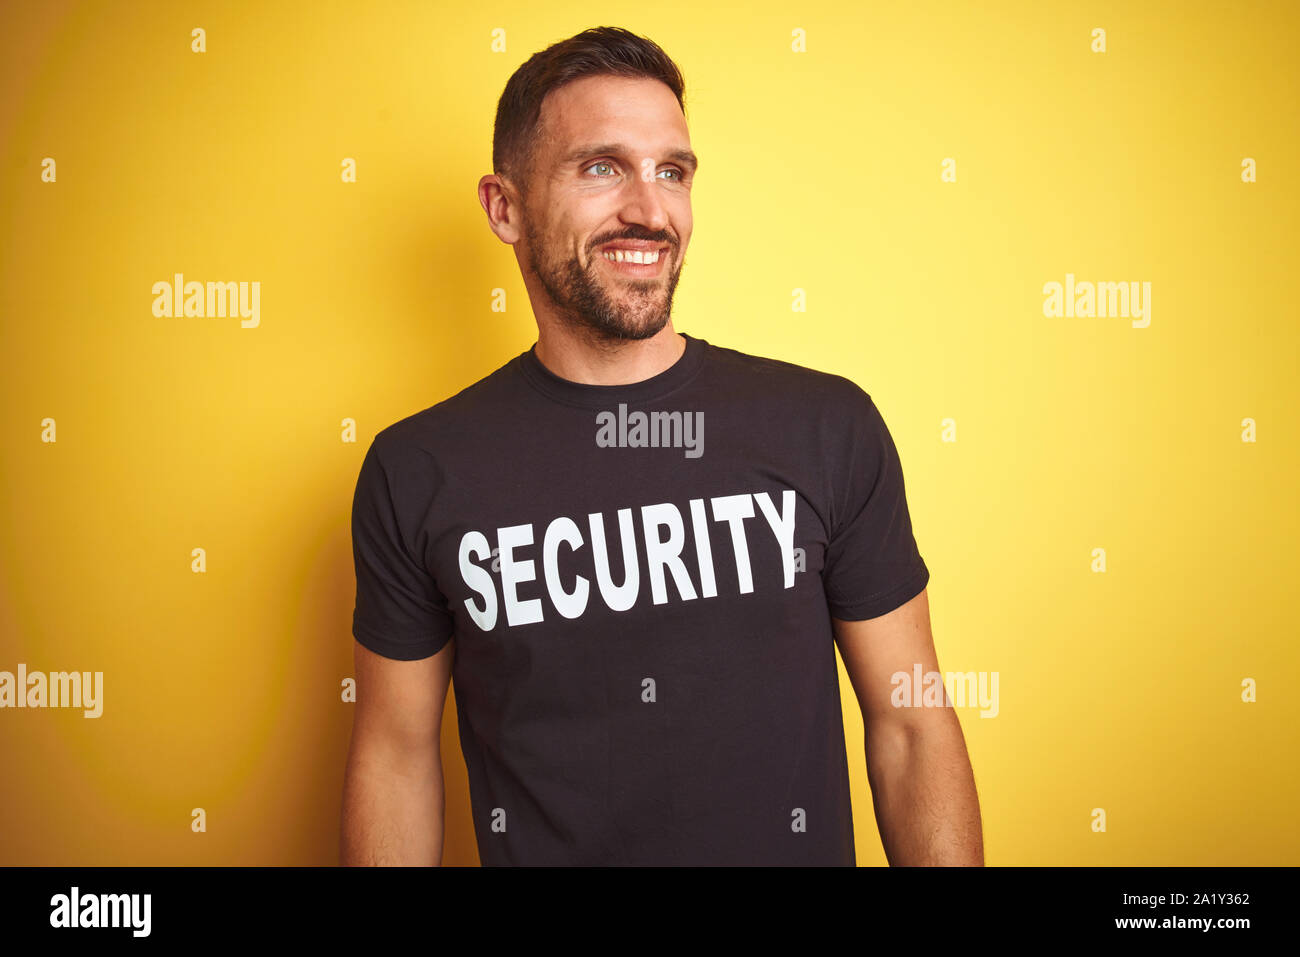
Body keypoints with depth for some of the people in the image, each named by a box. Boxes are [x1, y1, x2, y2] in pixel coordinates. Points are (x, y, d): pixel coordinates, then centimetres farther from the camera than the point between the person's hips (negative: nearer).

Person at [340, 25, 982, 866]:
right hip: (535, 844, 0)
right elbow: (396, 754, -2)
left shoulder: (832, 428, -10)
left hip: (799, 843, 1)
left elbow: (911, 727, -6)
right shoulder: (416, 473, -10)